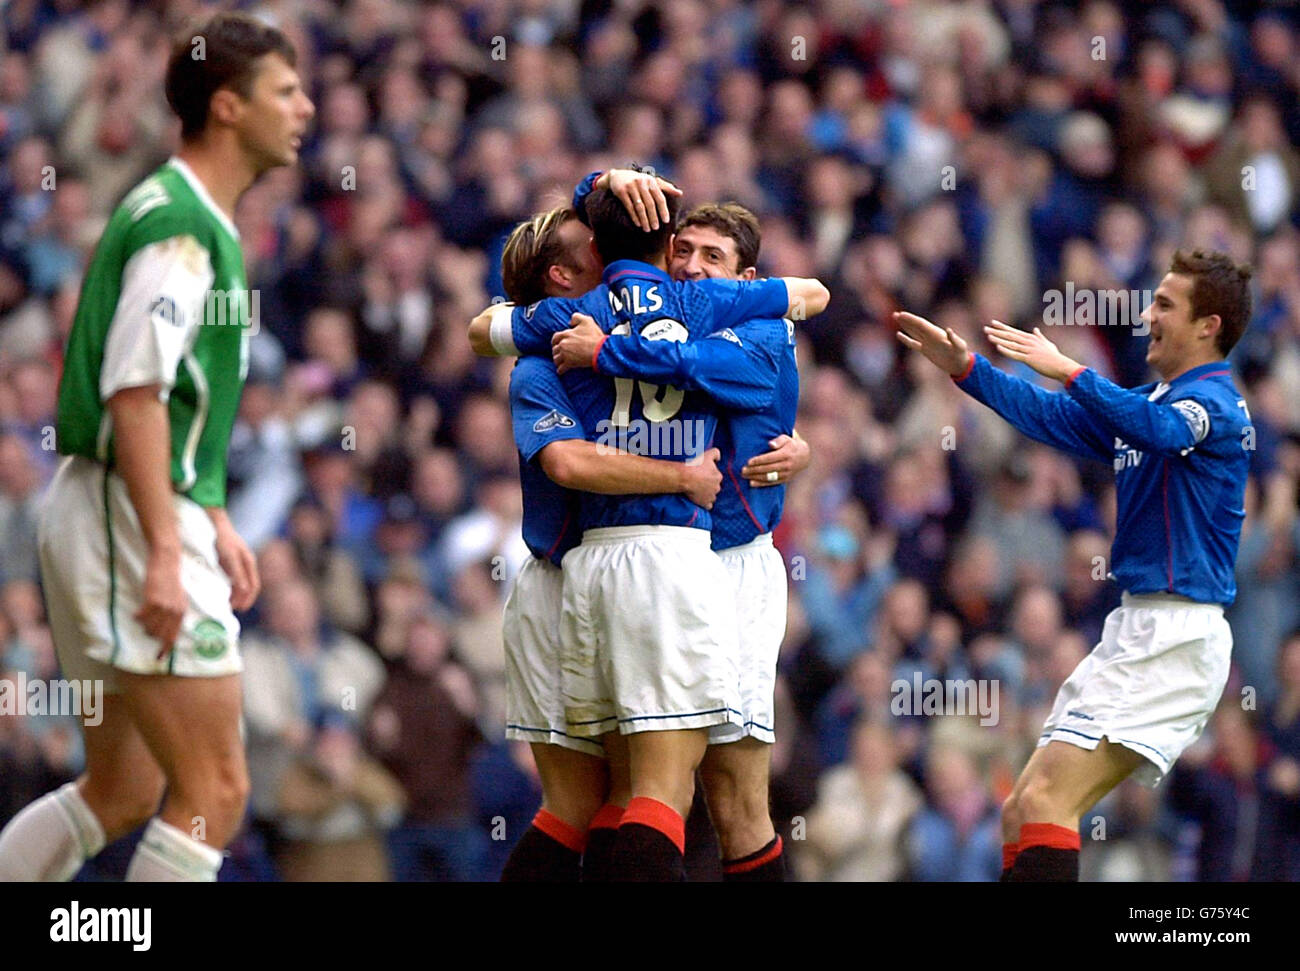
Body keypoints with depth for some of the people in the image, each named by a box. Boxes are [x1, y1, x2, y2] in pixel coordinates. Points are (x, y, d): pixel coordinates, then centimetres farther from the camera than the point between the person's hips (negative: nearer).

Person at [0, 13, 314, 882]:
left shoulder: (206, 222, 18)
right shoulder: (178, 223, -14)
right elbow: (133, 392, -22)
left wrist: (214, 522, 22)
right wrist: (165, 554, -25)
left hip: (159, 515, 11)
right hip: (128, 517, -11)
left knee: (122, 793, 14)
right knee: (215, 791, -10)